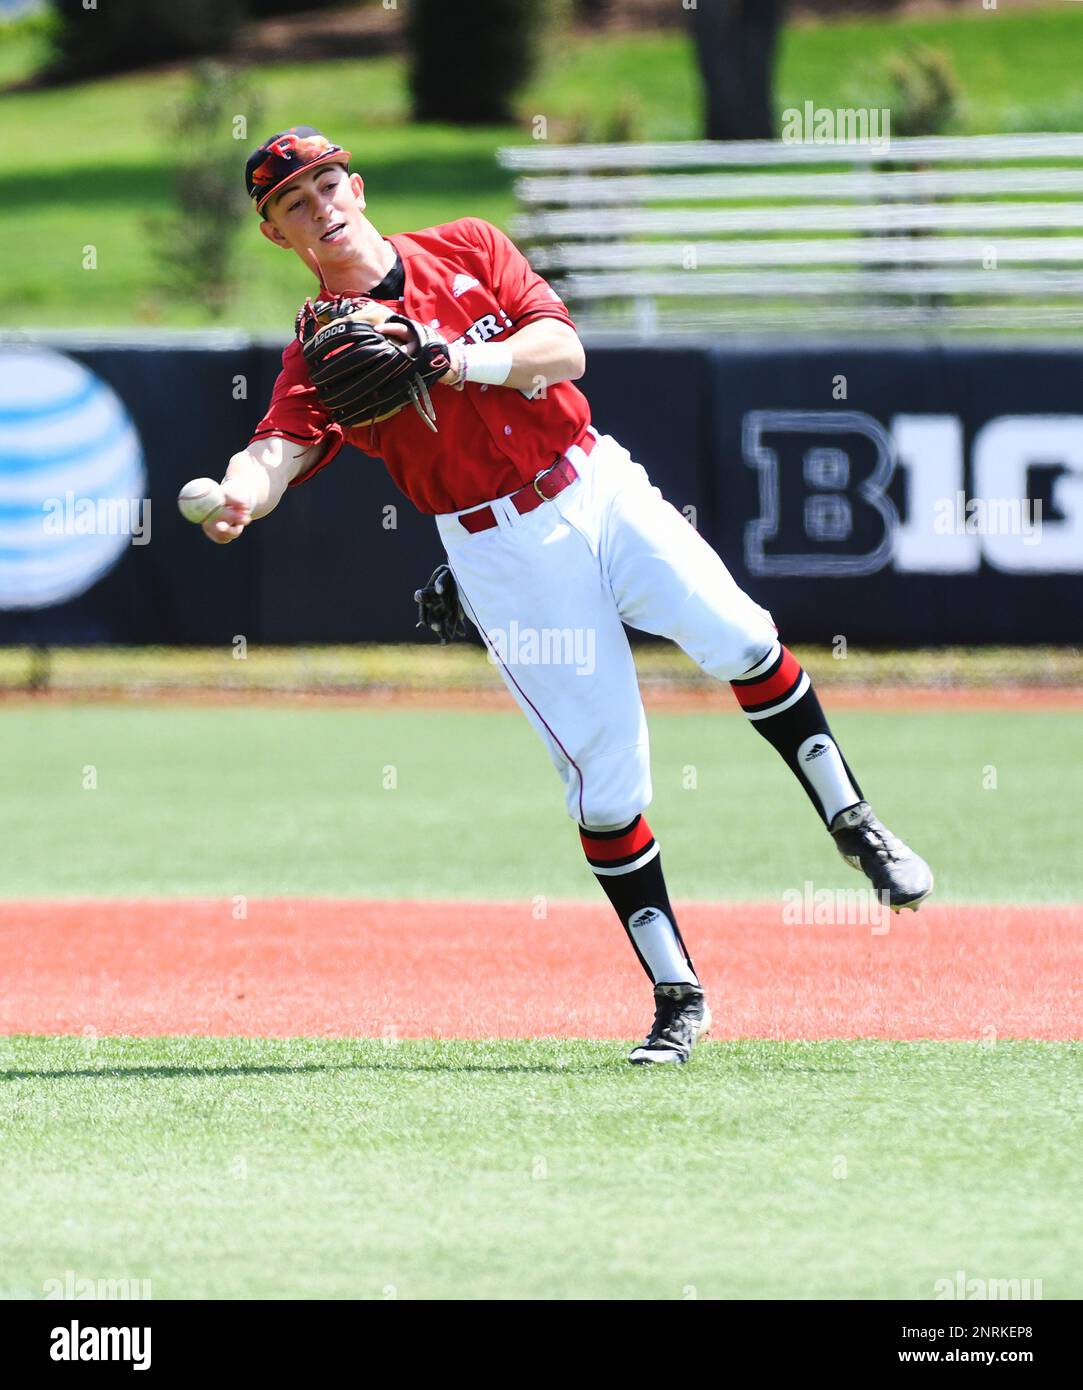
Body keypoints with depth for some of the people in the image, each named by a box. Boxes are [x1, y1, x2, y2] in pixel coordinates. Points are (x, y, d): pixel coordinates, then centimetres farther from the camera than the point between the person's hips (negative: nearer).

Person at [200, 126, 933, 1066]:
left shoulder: (468, 249, 5)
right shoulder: (325, 345, -2)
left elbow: (564, 350, -5)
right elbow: (281, 447, -18)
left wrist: (456, 360, -22)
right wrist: (237, 497, -41)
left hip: (599, 487, 1)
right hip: (505, 555, -1)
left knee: (733, 635, -21)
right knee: (606, 776, -6)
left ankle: (850, 819, -1)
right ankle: (678, 998, 3)